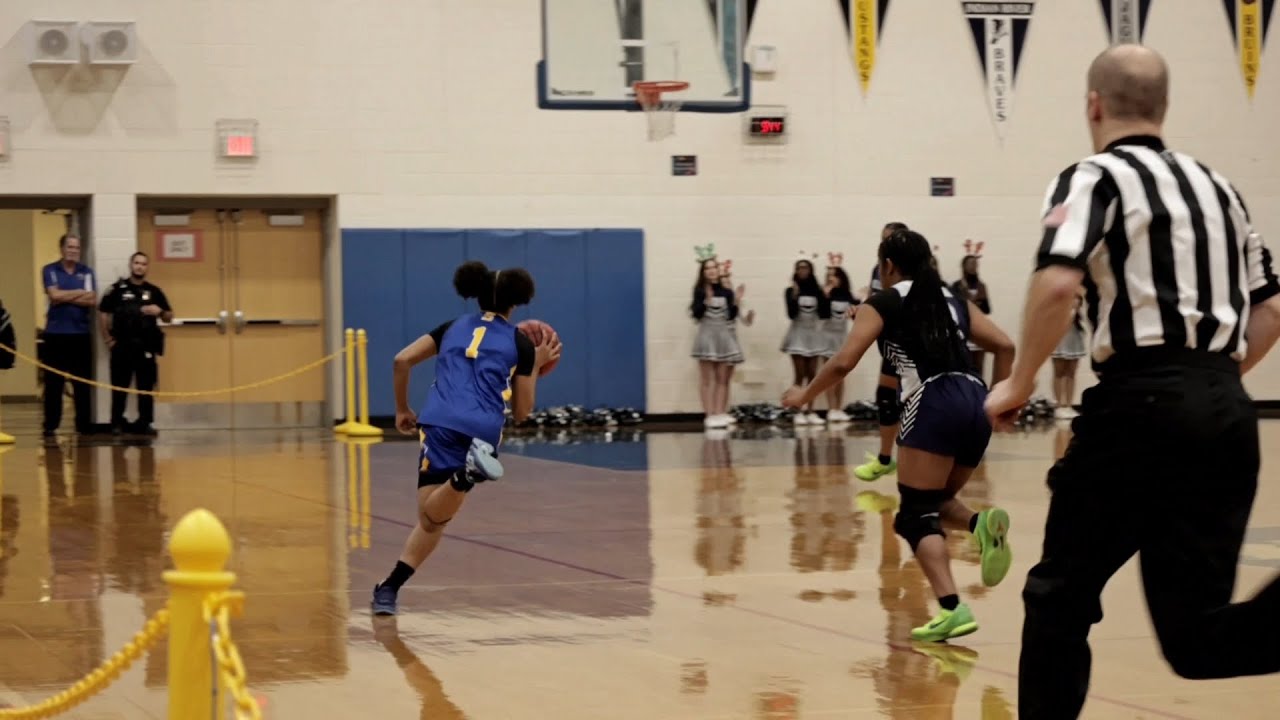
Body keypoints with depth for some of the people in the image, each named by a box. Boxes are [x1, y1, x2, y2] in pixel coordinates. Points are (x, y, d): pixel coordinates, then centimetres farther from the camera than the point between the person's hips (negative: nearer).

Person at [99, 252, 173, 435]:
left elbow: (169, 317, 14)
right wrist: (107, 338, -1)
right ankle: (117, 423, 8)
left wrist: (160, 311, -8)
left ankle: (145, 423, 8)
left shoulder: (154, 291, 10)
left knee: (146, 386, 2)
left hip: (146, 346, 2)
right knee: (119, 386, 1)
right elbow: (103, 313, 3)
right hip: (122, 345, -2)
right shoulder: (118, 289, 2)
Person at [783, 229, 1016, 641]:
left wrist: (805, 395, 15)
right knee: (934, 502, 21)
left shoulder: (884, 304, 9)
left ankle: (951, 608, -23)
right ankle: (982, 523, -13)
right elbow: (1004, 346, 17)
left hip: (933, 407, -6)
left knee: (916, 515, -4)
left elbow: (844, 362, 1)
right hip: (974, 405, 6)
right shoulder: (953, 300, 25)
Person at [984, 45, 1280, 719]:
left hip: (1141, 406, -6)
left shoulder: (1096, 178, 0)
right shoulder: (1218, 187, 20)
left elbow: (1057, 283, -17)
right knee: (1195, 634, 3)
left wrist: (1018, 384, -5)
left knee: (1061, 592, 10)